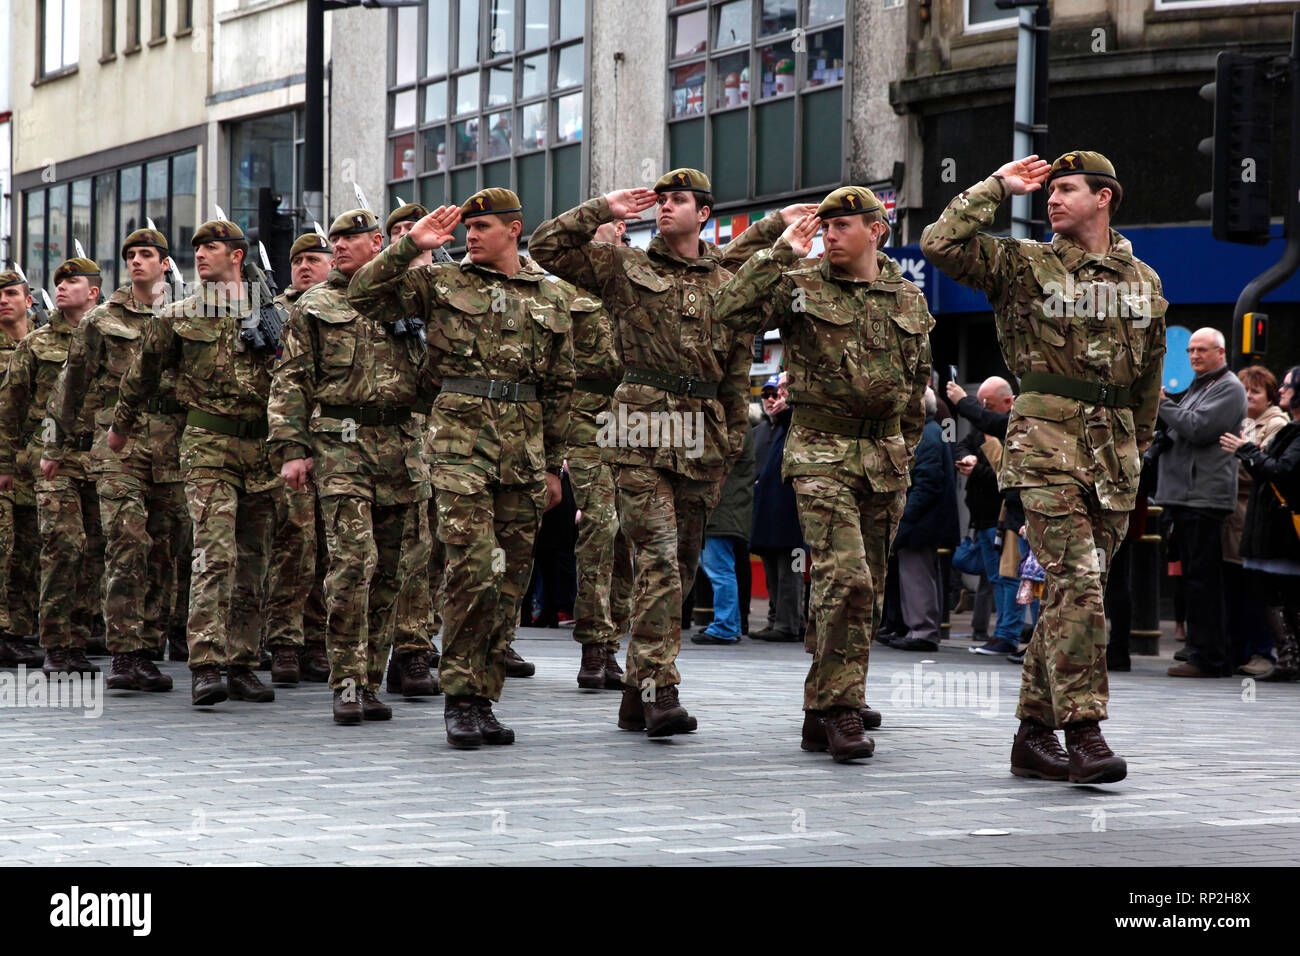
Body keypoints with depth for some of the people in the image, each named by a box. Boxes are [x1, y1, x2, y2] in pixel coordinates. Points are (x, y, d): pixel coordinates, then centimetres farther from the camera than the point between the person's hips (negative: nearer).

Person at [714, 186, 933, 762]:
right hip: (821, 451, -5)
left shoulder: (908, 299, 11)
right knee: (846, 579, -19)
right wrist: (782, 254, -14)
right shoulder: (800, 287, 0)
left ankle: (821, 715, 15)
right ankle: (841, 709, -15)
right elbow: (732, 310, -15)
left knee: (863, 589, 7)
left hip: (885, 457, 5)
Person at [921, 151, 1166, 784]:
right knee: (1076, 580, -18)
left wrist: (1138, 441, 23)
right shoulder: (1022, 265, 3)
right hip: (1046, 438, -5)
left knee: (1073, 588, 6)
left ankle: (1035, 732, 13)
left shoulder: (1143, 280, 15)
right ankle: (1082, 731, -22)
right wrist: (998, 188, -1)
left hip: (1113, 449, 5)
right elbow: (939, 244, -8)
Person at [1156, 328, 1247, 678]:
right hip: (1183, 495, 10)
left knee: (1202, 580, -10)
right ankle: (1216, 654, 14)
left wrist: (1162, 403, -9)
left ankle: (1206, 657, -9)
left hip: (1205, 496, -10)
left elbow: (1197, 429, -17)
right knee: (1196, 579, 10)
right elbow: (1176, 431, 25)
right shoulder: (1197, 387, 23)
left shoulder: (1229, 388, -6)